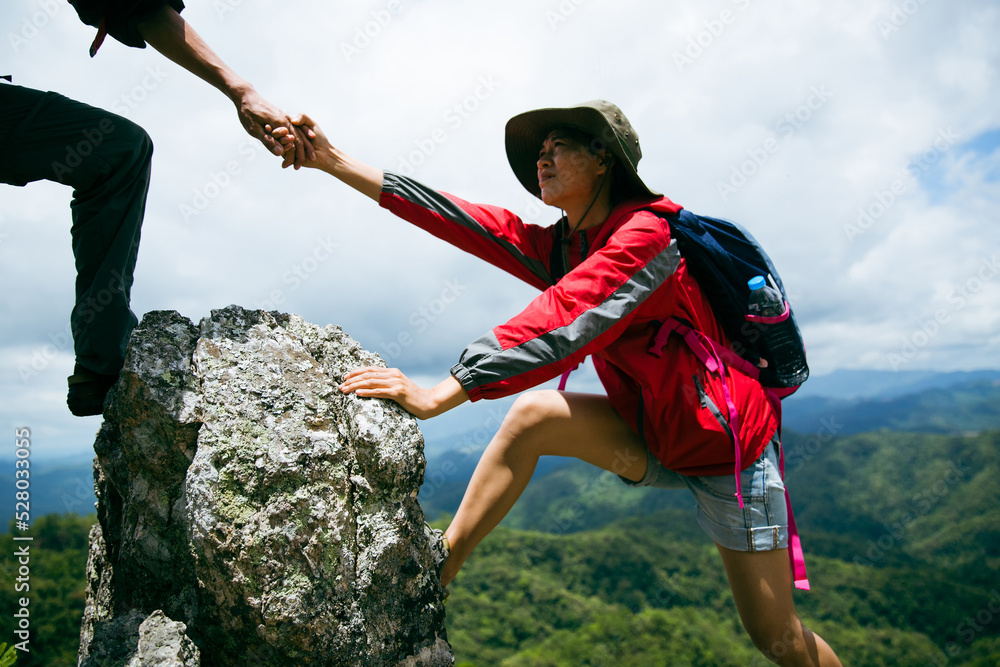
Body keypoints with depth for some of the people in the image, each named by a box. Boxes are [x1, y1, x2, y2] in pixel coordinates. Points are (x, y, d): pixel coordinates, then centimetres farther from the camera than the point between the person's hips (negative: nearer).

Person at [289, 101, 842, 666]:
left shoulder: (647, 232, -22)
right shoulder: (557, 247, 1)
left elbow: (562, 324, -35)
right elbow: (456, 219, -5)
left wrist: (438, 396, -41)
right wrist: (334, 161, -8)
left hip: (726, 442, -6)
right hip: (651, 438, 6)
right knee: (534, 413, -17)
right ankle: (434, 574, -11)